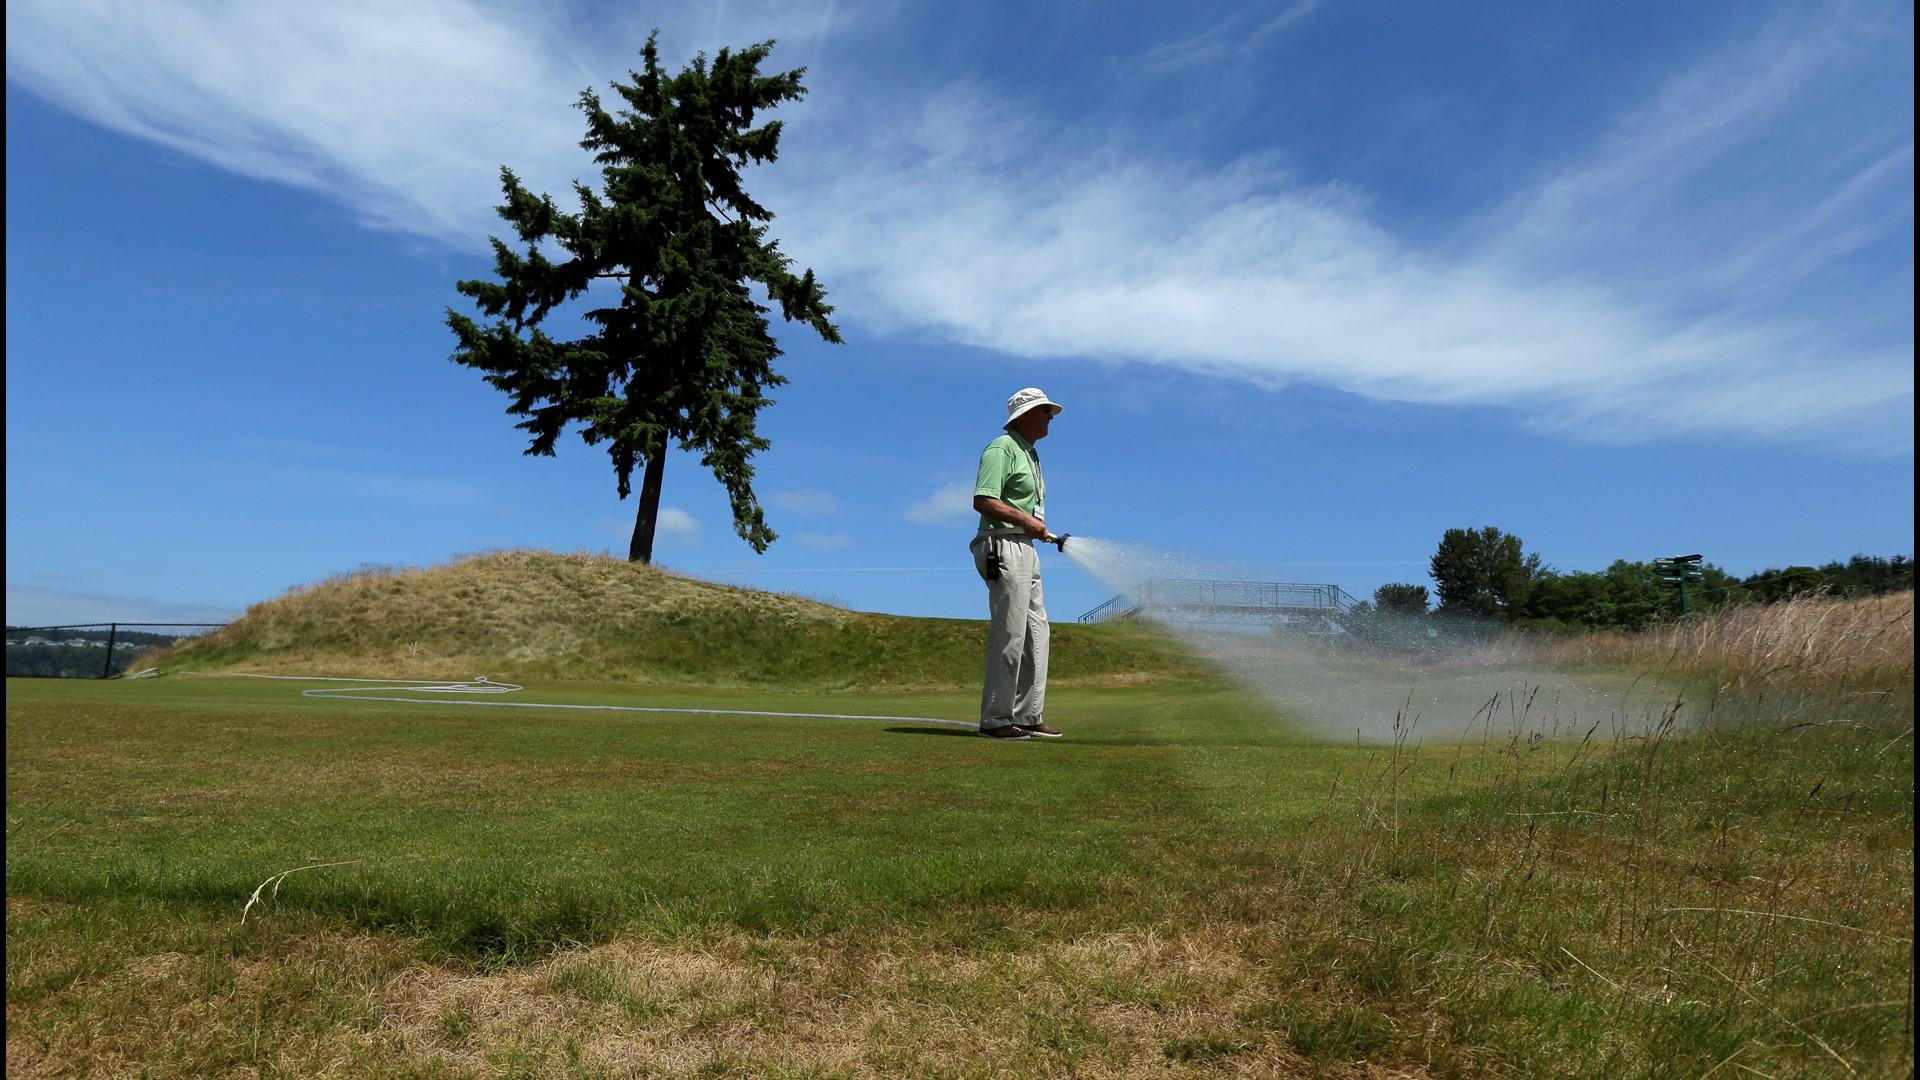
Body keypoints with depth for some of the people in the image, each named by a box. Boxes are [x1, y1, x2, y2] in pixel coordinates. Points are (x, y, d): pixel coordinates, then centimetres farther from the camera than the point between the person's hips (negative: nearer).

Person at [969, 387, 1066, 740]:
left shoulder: (1030, 454, 23)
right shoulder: (1002, 448, -7)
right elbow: (983, 501, -18)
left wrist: (1039, 528, 9)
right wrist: (1025, 520, -20)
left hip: (1025, 551, 10)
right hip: (1003, 548, -10)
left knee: (1036, 634, 11)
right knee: (1009, 637, -10)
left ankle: (1028, 716, 18)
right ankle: (995, 720, -3)